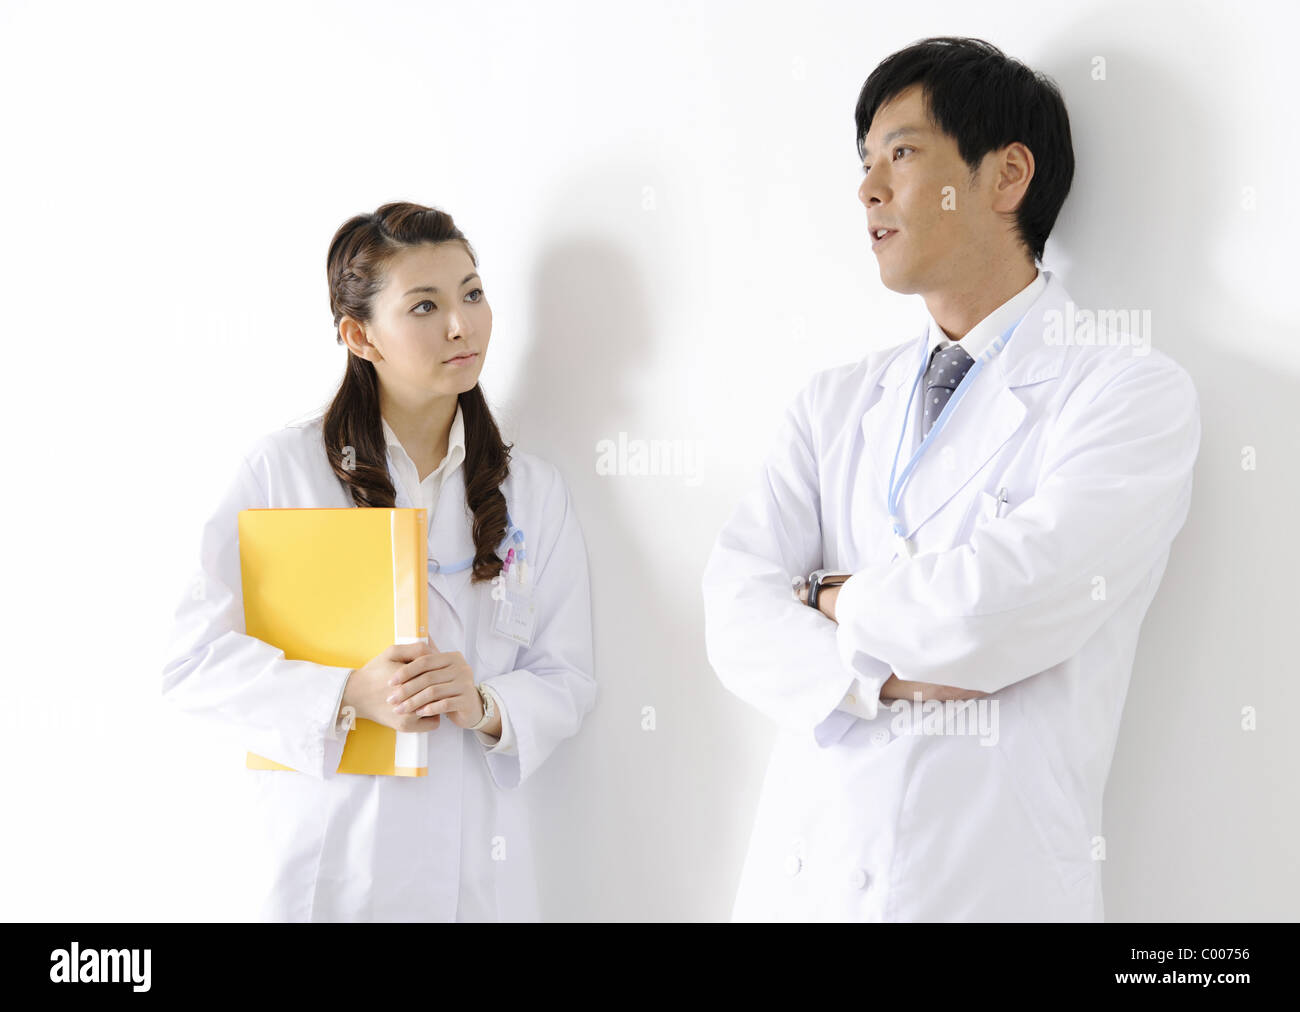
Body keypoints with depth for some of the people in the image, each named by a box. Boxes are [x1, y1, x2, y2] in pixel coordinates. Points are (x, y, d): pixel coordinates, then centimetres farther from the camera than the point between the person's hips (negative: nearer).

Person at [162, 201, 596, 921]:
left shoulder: (536, 491, 6)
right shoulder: (282, 468, -4)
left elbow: (566, 682, 4)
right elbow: (197, 660, -8)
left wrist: (486, 704, -16)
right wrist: (349, 695, -20)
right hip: (329, 856, -3)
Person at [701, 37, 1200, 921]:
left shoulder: (1134, 391, -7)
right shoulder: (833, 403, 10)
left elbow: (1003, 607, -19)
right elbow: (740, 614, -2)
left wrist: (833, 598, -4)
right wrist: (882, 677, -18)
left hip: (990, 885, -4)